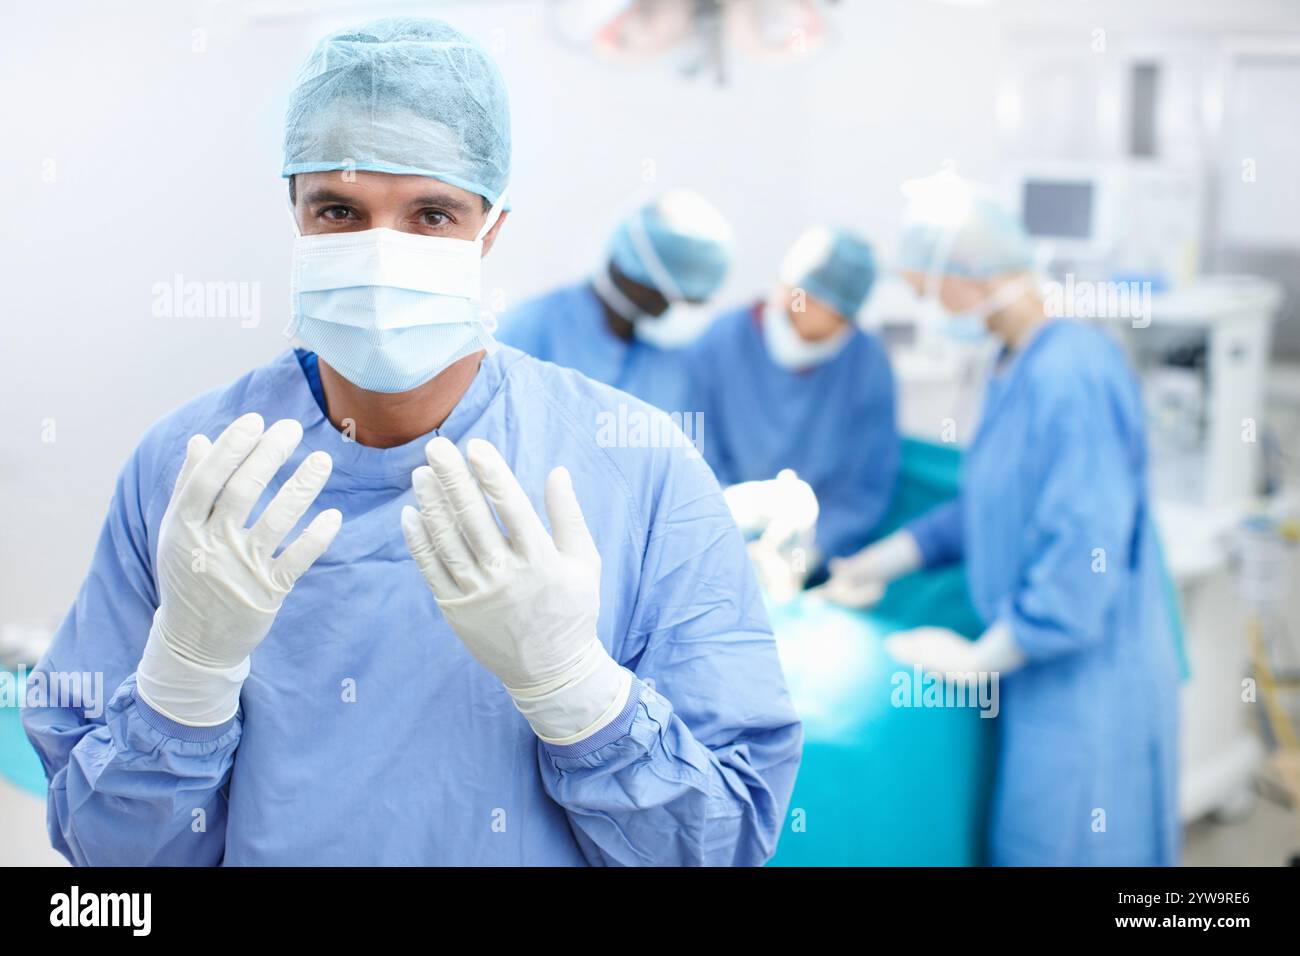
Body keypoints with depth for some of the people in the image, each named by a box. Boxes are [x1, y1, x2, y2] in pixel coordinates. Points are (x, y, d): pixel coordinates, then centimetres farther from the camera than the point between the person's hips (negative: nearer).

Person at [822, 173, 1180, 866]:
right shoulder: (1017, 366, 6)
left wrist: (981, 657, -16)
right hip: (1037, 661, 9)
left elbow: (1084, 552, -26)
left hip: (1085, 673, -9)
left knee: (1061, 841, 5)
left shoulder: (1072, 374, -24)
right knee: (1023, 836, 19)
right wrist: (883, 562, 19)